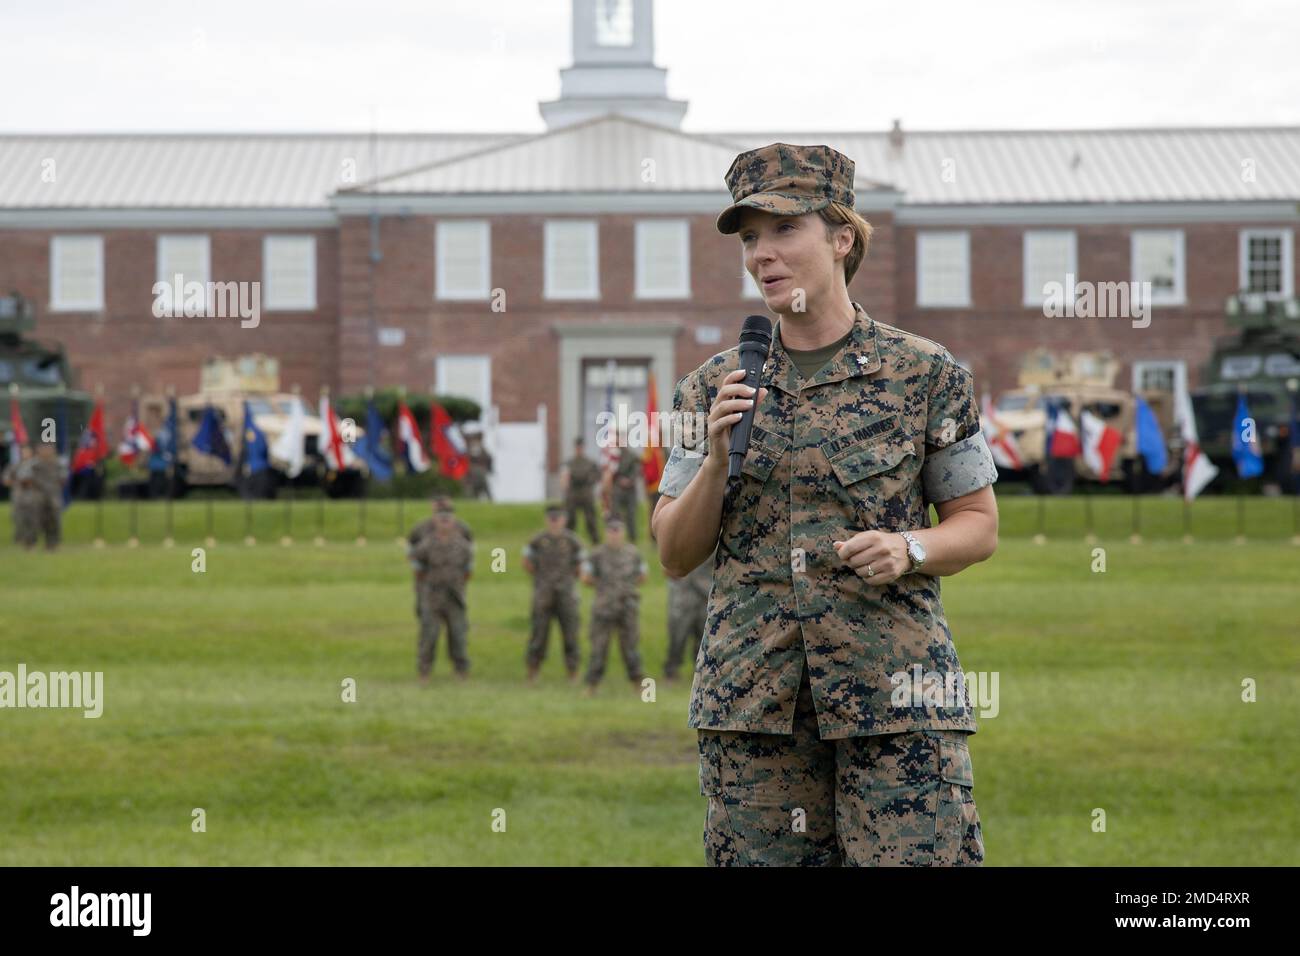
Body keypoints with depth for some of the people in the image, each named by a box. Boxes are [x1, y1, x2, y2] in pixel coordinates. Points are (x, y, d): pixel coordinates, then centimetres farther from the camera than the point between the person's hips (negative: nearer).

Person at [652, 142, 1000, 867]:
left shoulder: (925, 374, 3)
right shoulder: (715, 386, 9)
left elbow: (979, 525, 9)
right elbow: (676, 556, 10)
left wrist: (909, 549, -11)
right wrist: (717, 457, -7)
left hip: (897, 694, -2)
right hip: (751, 694, 3)